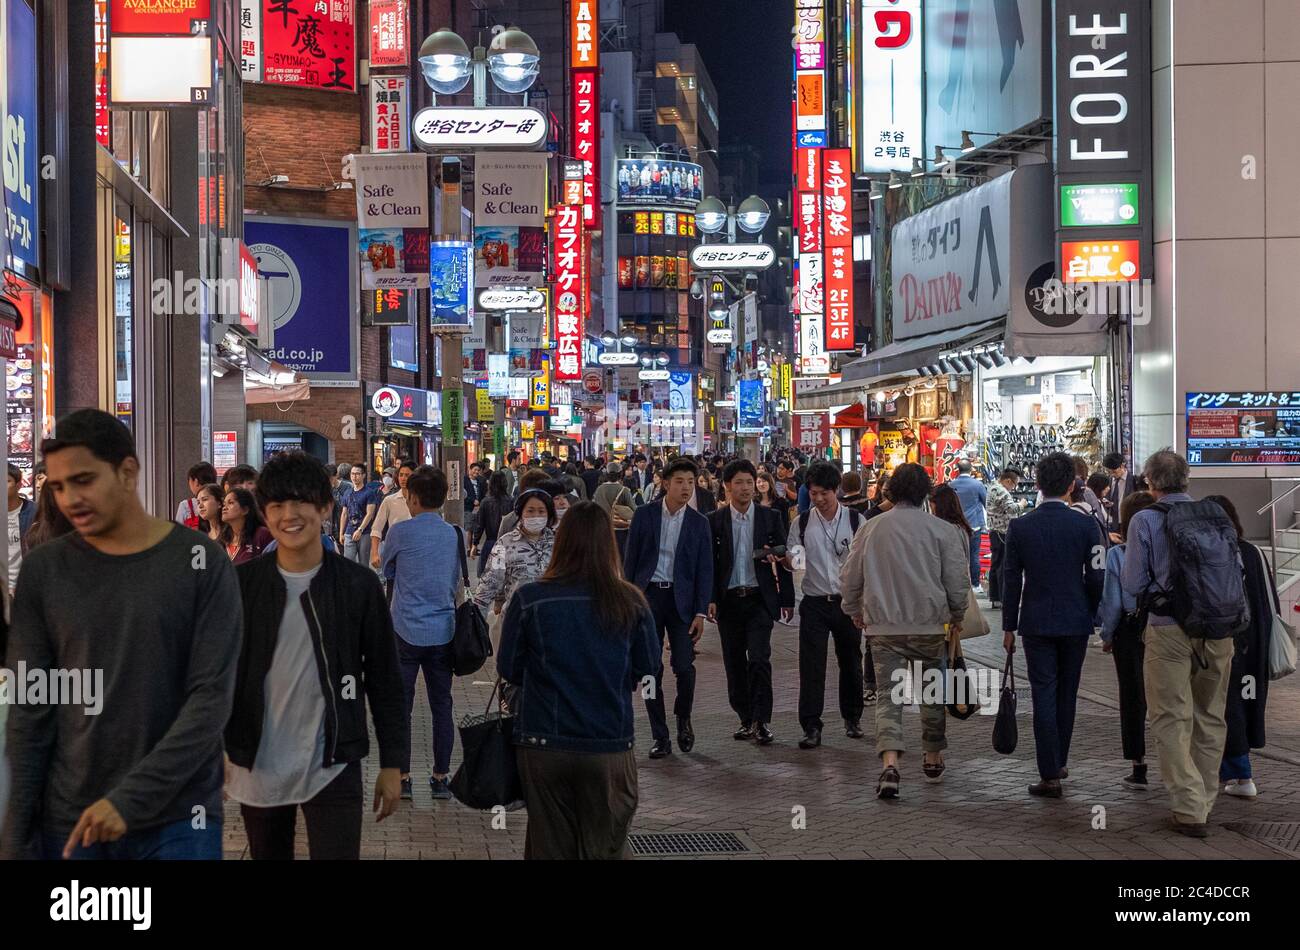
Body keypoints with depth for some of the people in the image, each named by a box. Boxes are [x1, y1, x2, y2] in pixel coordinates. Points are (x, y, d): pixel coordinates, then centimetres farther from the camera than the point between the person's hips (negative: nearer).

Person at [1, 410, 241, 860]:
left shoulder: (202, 564, -5)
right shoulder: (43, 570, 2)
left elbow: (211, 697, -10)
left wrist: (131, 799, -17)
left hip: (177, 818, -2)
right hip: (68, 820, 2)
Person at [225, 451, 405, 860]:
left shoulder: (359, 585, -3)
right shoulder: (242, 583, -1)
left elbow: (384, 680, 2)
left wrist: (392, 765, 2)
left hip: (332, 771, -2)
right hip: (256, 770, 2)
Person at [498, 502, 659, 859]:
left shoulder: (528, 599, -10)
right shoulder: (631, 602, -7)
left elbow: (508, 669, 0)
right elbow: (650, 671, 2)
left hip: (544, 745, 0)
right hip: (610, 747, 0)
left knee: (550, 847, 13)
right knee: (607, 848, 12)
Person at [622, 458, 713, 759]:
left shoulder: (699, 523, 3)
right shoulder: (644, 515, 1)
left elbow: (704, 571, 3)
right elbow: (630, 559, 4)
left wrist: (700, 613, -4)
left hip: (681, 599, 0)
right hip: (647, 596, 0)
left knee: (684, 667, -9)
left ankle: (683, 717, 20)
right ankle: (660, 737, 12)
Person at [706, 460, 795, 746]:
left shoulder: (770, 518, 4)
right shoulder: (715, 521, 4)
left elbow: (783, 559, 6)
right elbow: (709, 563, 4)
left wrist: (787, 599, 3)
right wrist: (710, 599, -5)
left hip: (760, 599, -1)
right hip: (729, 601, 2)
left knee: (759, 659, -12)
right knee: (734, 663, 6)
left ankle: (761, 721, -6)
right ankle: (746, 719, 18)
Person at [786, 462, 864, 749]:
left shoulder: (855, 520, -1)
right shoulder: (802, 524, 2)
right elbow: (791, 561, 6)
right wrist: (791, 560, -18)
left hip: (848, 602, 0)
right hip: (815, 603, 0)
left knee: (851, 661, 12)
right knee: (811, 665, -6)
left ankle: (852, 718, 29)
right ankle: (811, 727, -3)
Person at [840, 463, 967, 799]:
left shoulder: (870, 528, 1)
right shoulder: (942, 530, -5)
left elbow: (849, 577, 7)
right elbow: (957, 579, -1)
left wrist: (854, 610, 25)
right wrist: (957, 614, 17)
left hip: (883, 625, 1)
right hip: (929, 624, 0)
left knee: (888, 695, 0)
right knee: (932, 692, 17)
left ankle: (890, 763, -18)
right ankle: (933, 760, 29)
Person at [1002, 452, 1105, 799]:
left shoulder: (1019, 527, -6)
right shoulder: (1086, 525, -7)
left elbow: (1011, 580, -3)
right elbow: (1097, 578, -5)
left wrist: (1009, 627, 5)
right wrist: (1093, 616, 10)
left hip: (1036, 624, -1)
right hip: (1075, 623, 1)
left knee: (1043, 696, 0)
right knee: (1067, 694, 16)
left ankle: (1050, 776, -2)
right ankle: (1059, 762, 30)